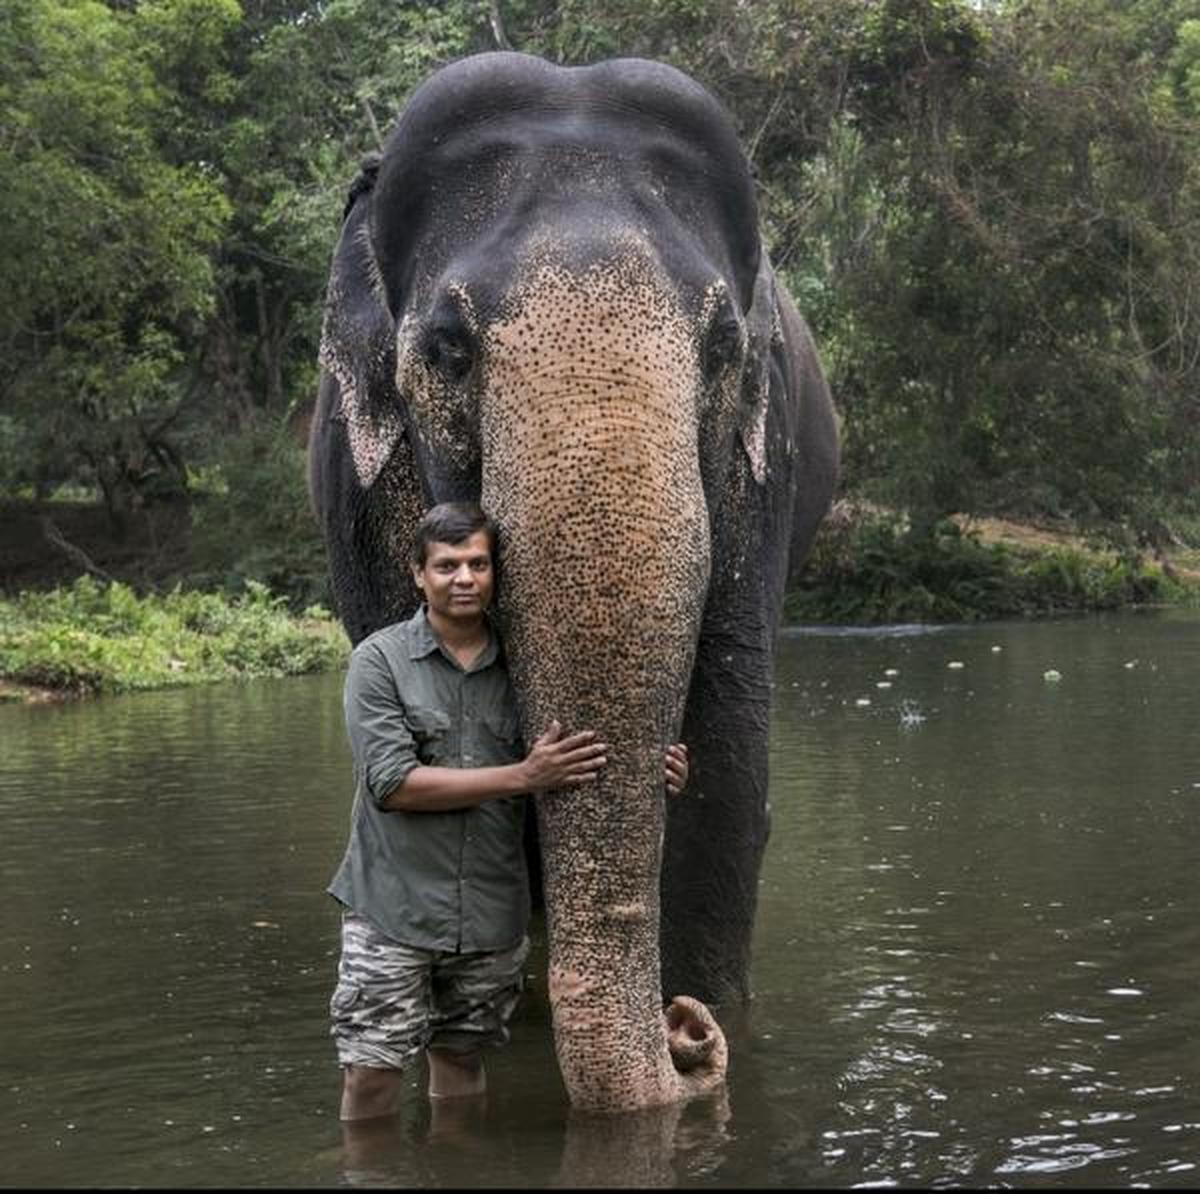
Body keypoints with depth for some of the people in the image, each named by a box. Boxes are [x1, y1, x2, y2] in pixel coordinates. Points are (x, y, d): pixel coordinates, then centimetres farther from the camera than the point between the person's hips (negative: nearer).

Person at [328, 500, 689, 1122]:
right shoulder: (380, 660, -5)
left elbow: (580, 773, 13)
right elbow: (393, 783, -14)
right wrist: (523, 776, -19)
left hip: (490, 909, 3)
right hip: (395, 907, -3)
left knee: (461, 1059, 14)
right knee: (371, 1072, -3)